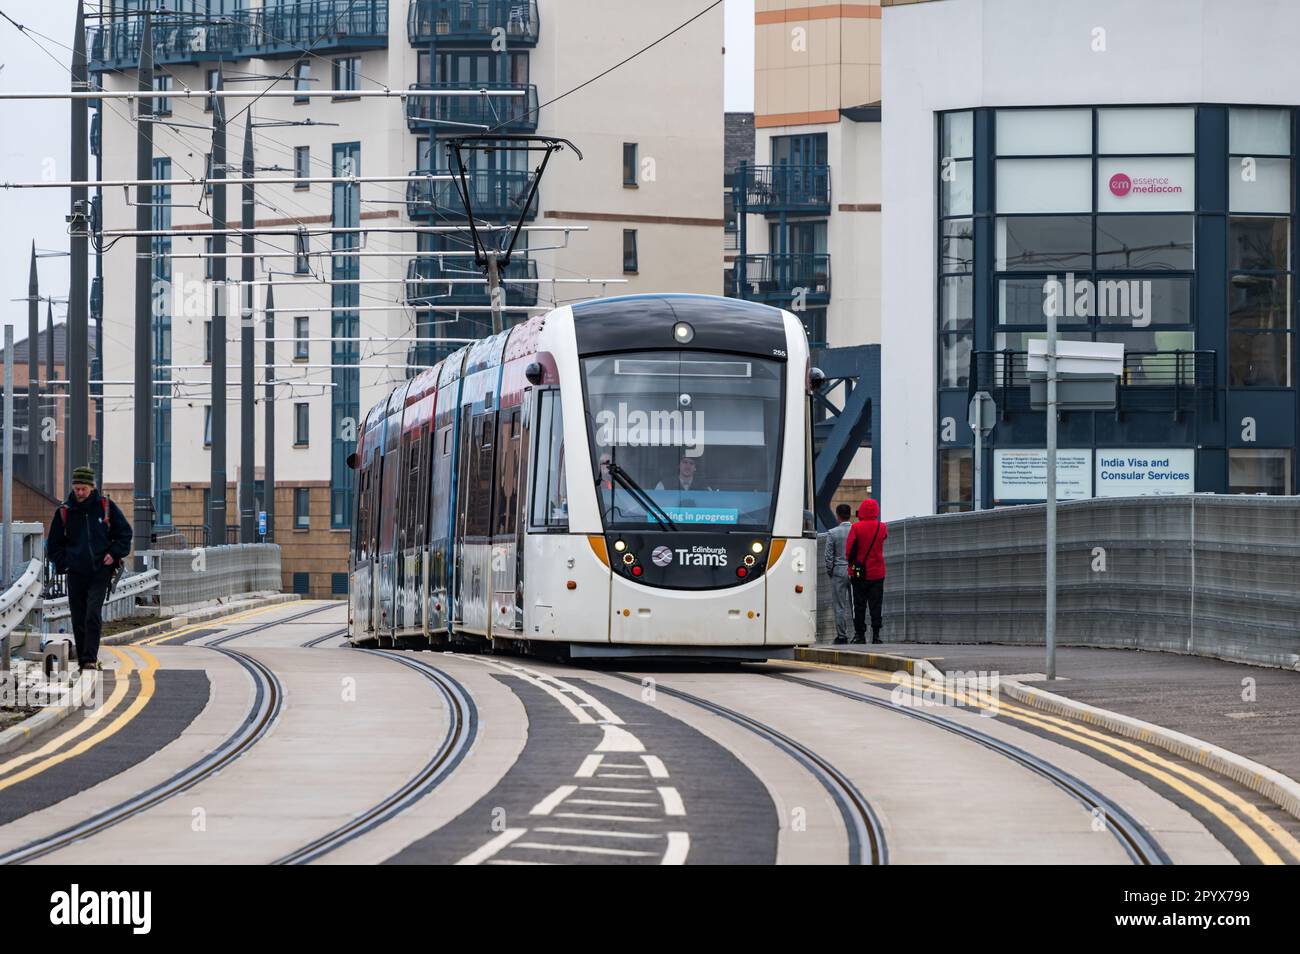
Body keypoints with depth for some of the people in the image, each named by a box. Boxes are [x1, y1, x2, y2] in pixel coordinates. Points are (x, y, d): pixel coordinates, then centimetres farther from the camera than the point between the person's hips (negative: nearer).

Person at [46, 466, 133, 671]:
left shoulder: (106, 507, 3)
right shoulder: (64, 512, 6)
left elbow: (124, 533, 11)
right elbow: (53, 544, 14)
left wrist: (114, 554, -2)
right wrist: (63, 564, 2)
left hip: (100, 571, -2)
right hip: (76, 574, 2)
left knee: (93, 615, -15)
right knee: (78, 619, 4)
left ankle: (90, 658, -17)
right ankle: (83, 660, 12)